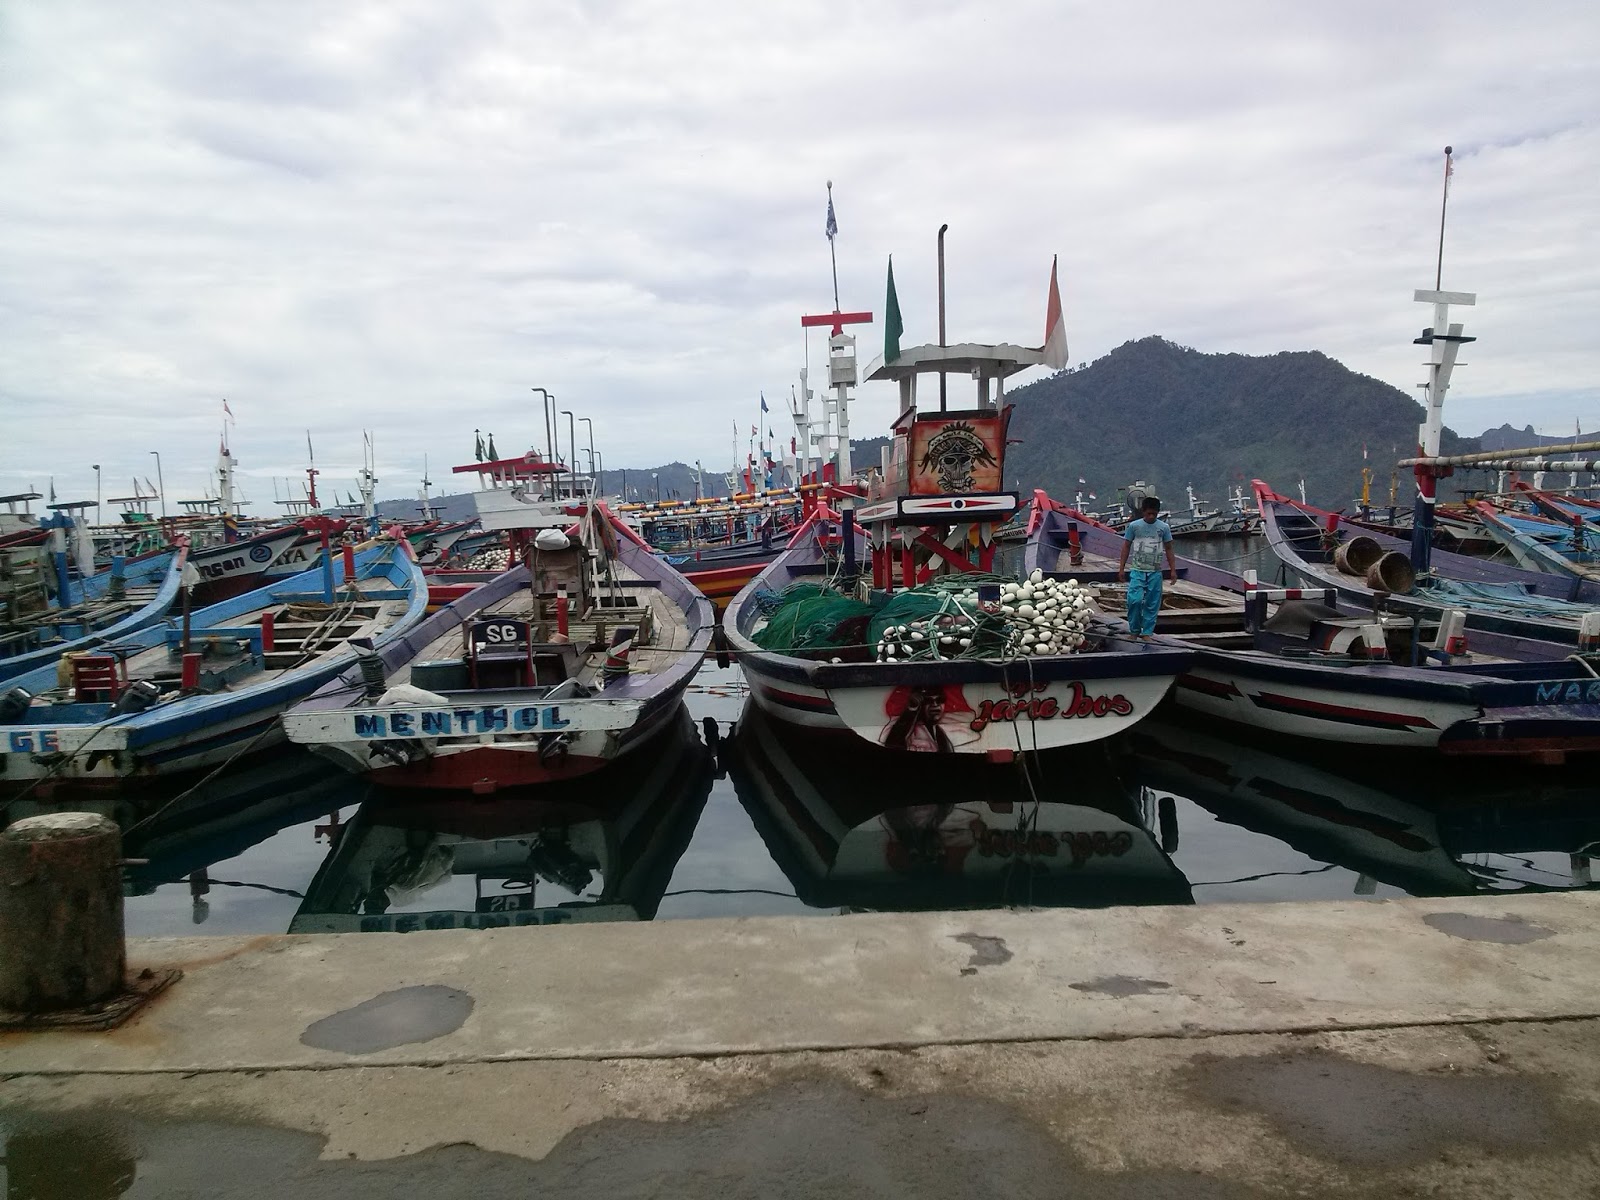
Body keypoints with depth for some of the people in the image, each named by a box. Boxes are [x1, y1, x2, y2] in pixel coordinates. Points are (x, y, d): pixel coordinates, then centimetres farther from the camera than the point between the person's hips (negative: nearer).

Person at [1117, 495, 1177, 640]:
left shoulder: (1163, 527, 3)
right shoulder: (1134, 526, -1)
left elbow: (1169, 549, 9)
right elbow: (1126, 547, 6)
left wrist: (1173, 570, 6)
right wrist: (1121, 568, 3)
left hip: (1155, 572, 2)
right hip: (1138, 571, -1)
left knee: (1152, 604, 3)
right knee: (1135, 600, -13)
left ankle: (1147, 633, 13)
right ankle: (1134, 630, 5)